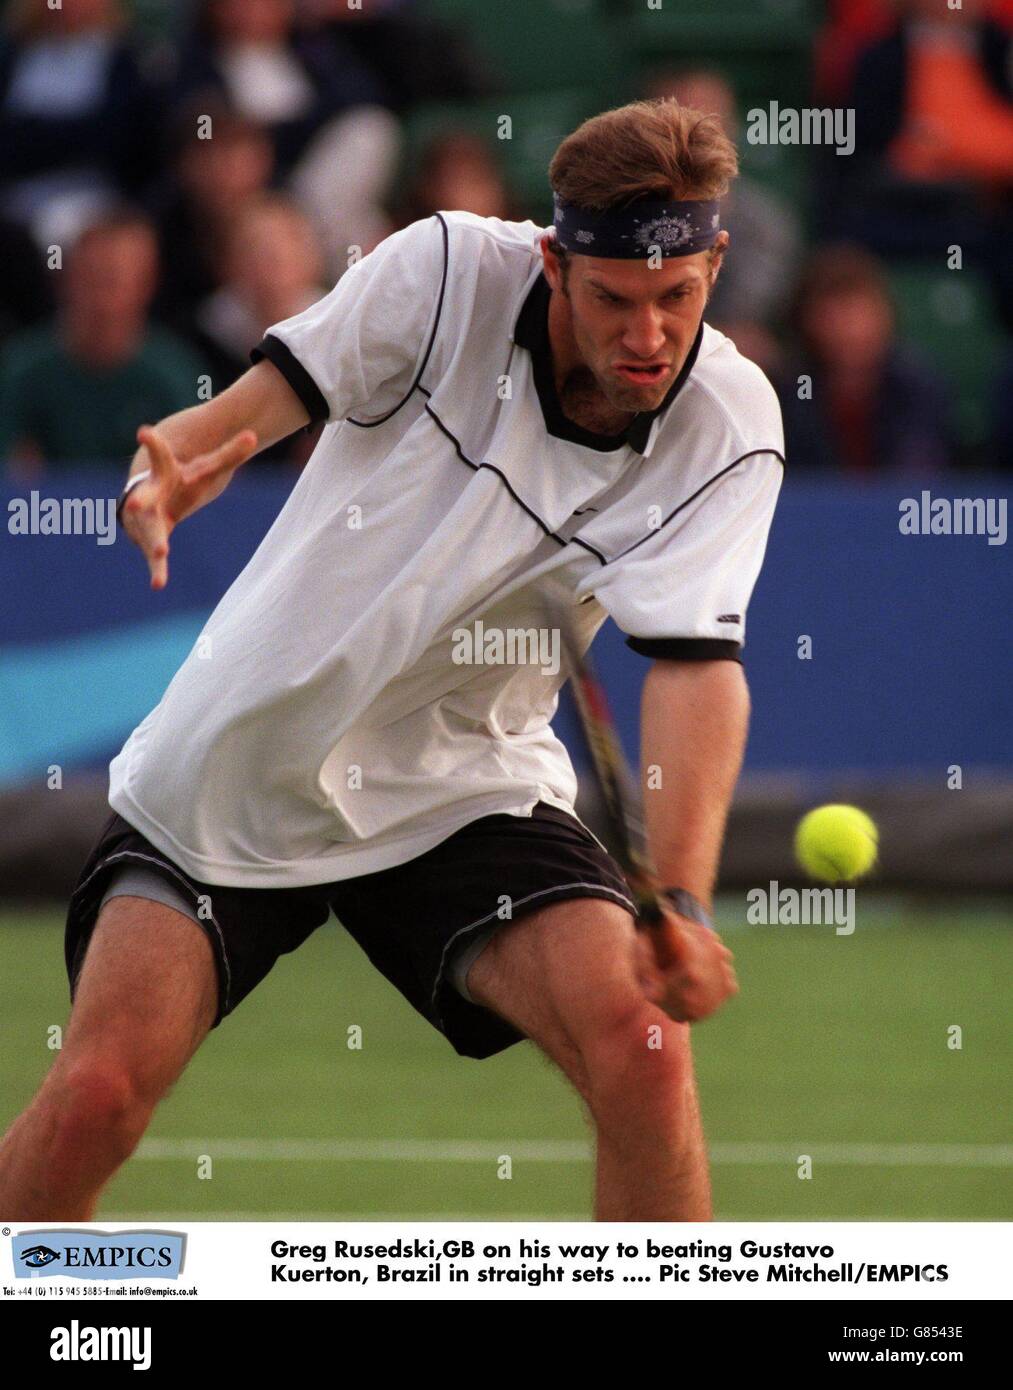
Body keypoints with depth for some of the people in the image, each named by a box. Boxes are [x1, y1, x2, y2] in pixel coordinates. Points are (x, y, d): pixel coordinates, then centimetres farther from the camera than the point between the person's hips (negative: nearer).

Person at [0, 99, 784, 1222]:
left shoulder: (730, 432, -14)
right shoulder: (449, 275, -15)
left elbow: (695, 662, -24)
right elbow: (257, 402, -14)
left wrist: (680, 898, -39)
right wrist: (167, 468, -38)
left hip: (467, 784, 1)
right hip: (234, 767, 0)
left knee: (641, 1047, -21)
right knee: (100, 1089, -13)